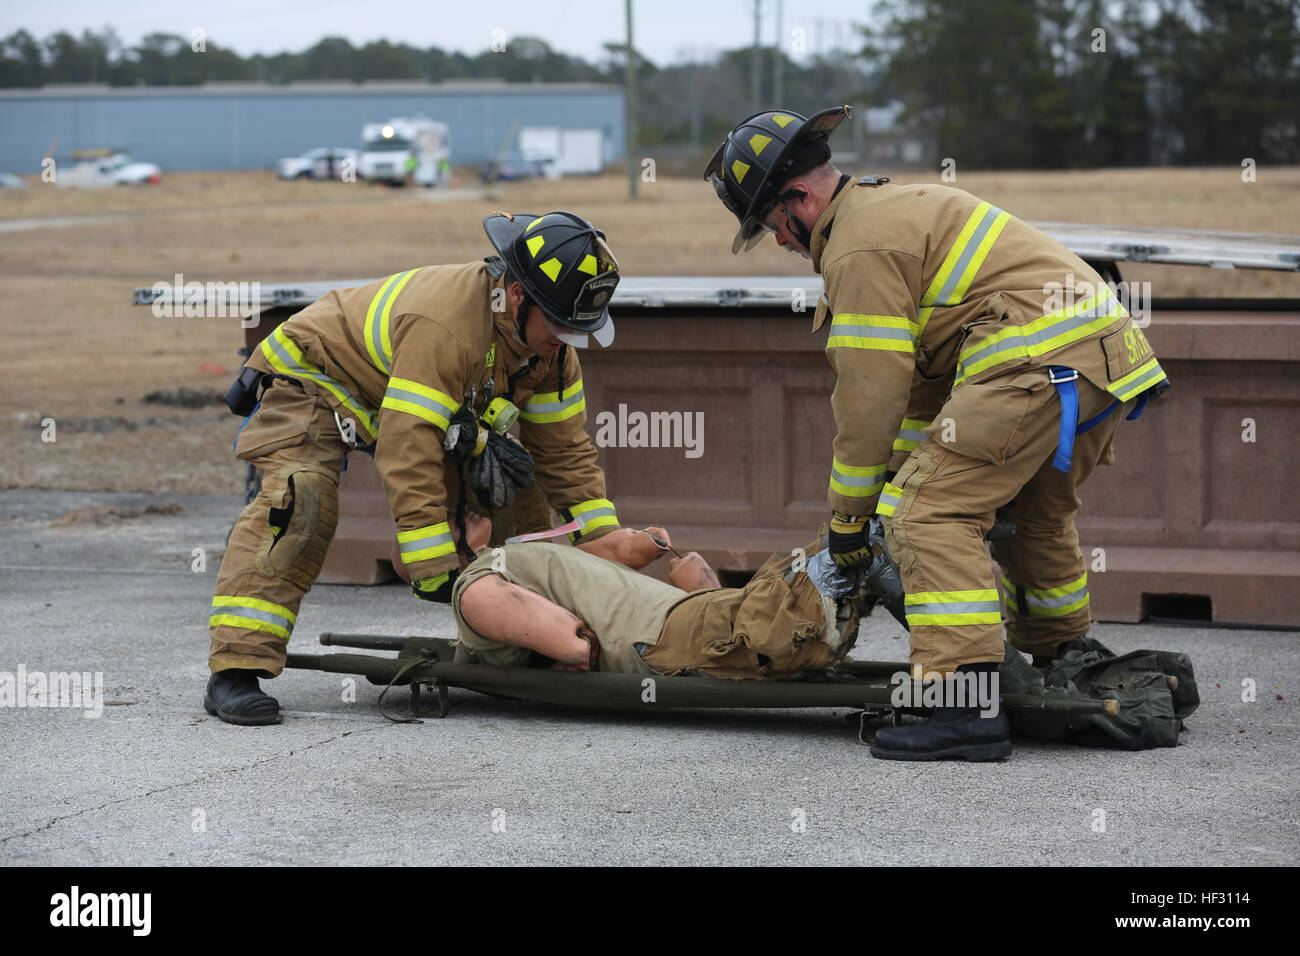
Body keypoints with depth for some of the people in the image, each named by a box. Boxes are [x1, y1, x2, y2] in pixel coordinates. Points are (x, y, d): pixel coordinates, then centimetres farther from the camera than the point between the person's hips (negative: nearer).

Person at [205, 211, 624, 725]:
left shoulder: (547, 337, -12)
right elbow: (406, 455, -41)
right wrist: (436, 570, -40)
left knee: (508, 471, -2)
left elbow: (565, 449, -3)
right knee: (297, 498, -30)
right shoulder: (442, 325, -40)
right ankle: (234, 671, -35)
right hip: (313, 377, -8)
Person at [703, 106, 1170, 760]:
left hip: (1040, 361, -11)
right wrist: (907, 467, 31)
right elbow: (921, 372, 30)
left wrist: (848, 516, 2)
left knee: (929, 513, -12)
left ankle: (967, 710, -21)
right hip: (1107, 349, 11)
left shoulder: (860, 246, -7)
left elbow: (870, 393, -7)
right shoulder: (902, 208, 26)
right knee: (1034, 515, 29)